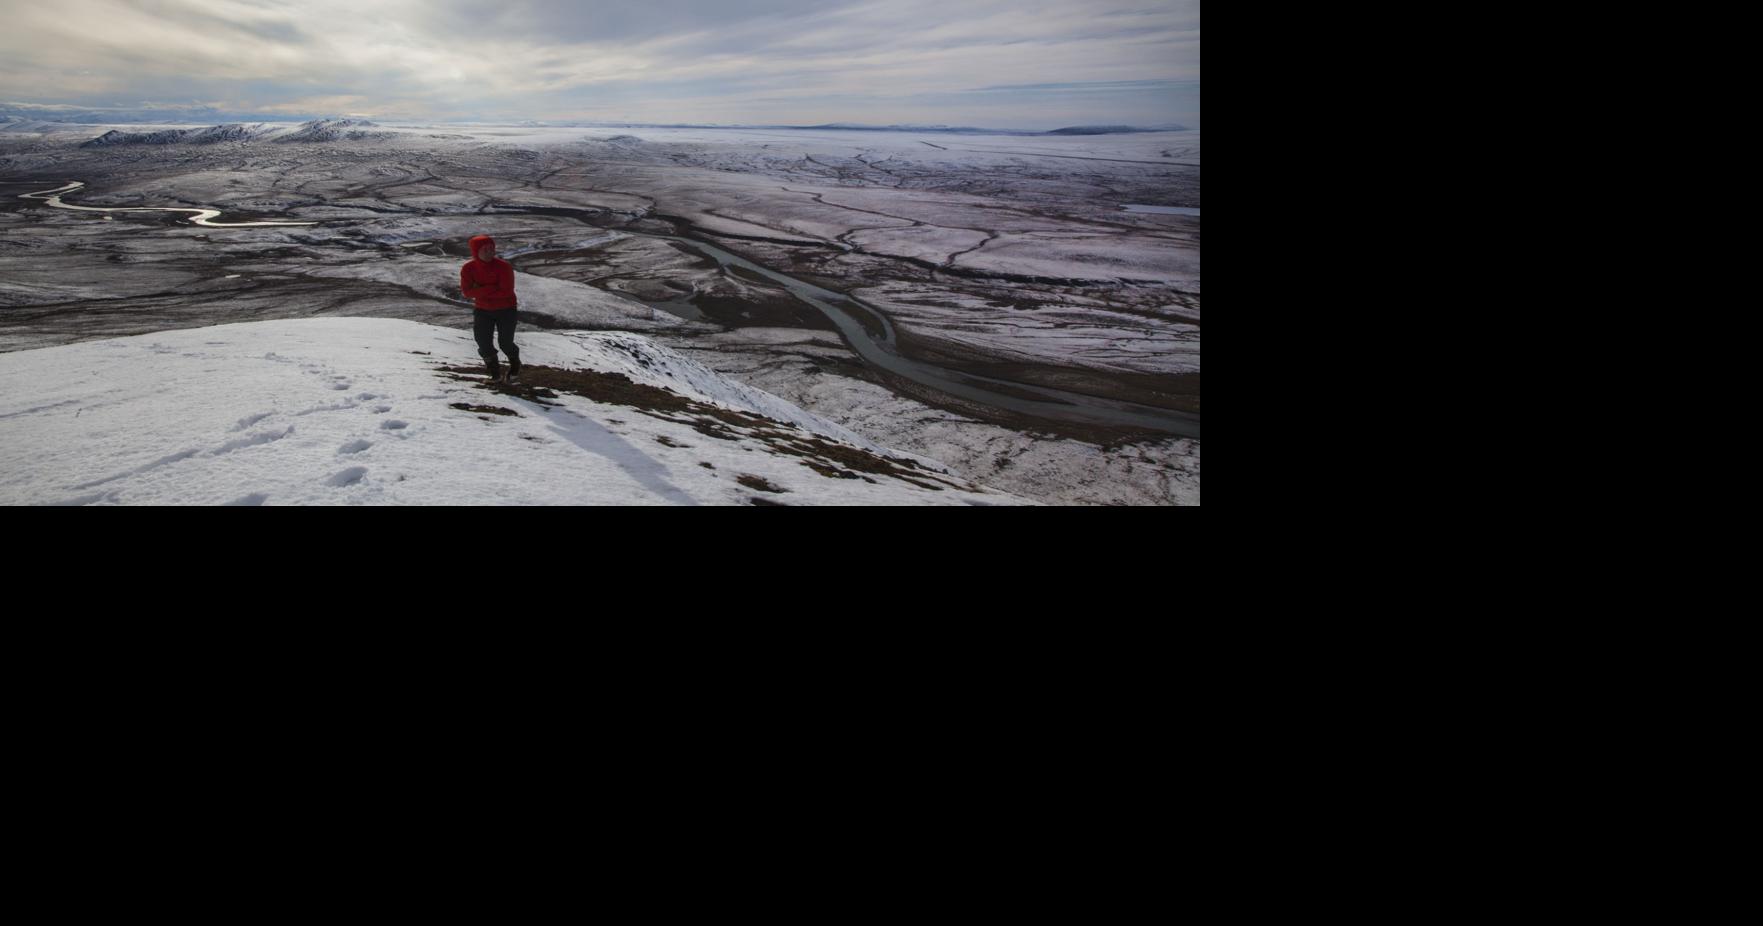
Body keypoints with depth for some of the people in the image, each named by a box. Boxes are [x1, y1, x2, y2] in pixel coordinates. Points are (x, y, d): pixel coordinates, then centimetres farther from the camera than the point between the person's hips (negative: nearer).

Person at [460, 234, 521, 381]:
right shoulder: (468, 268, -9)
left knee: (505, 343, -3)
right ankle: (494, 372, 16)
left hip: (506, 310, -3)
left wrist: (480, 291, -21)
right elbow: (467, 292, -17)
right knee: (483, 343, -7)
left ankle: (515, 364, 31)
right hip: (483, 310, 3)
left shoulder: (504, 266, -19)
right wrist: (492, 289, -26)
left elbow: (506, 292, -25)